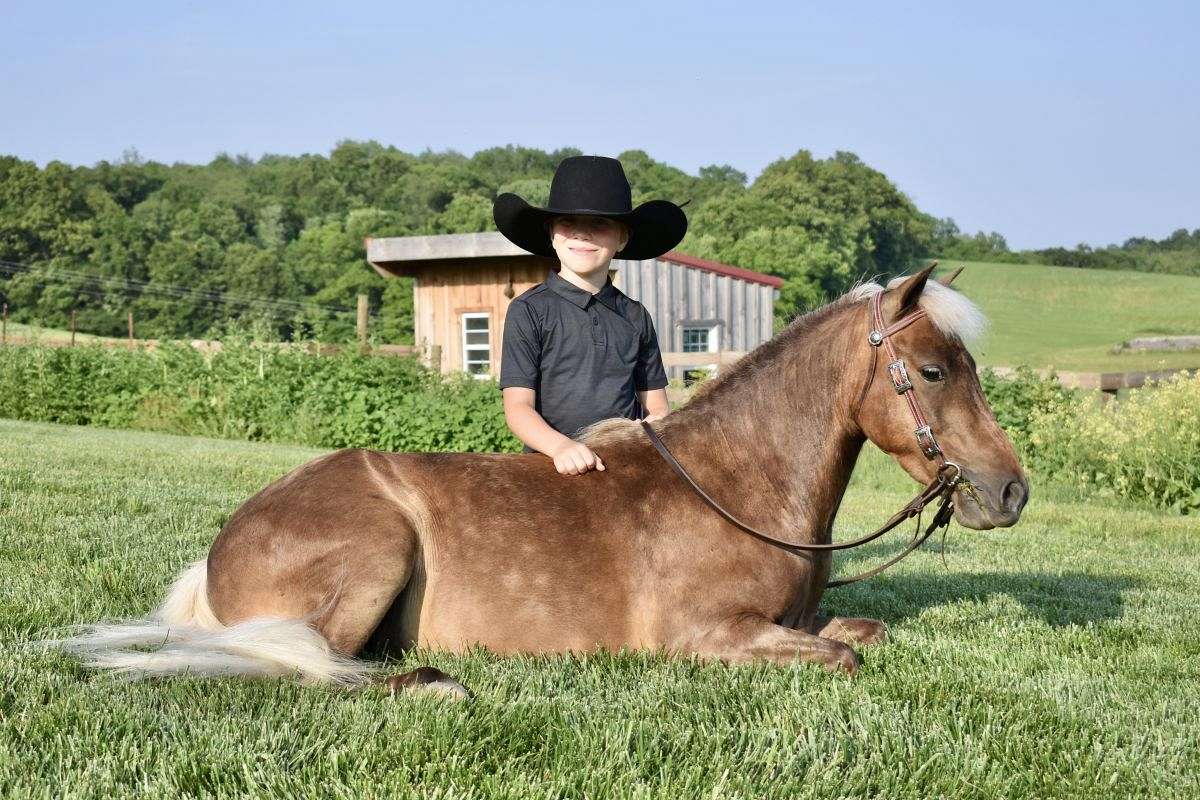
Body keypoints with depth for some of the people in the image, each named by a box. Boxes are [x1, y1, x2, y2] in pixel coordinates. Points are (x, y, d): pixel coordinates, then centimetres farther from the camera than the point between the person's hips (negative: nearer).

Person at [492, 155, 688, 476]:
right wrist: (561, 446, -23)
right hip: (554, 470, -3)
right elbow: (518, 406, -5)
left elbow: (656, 407, 18)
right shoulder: (529, 311, 3)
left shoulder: (635, 317, 14)